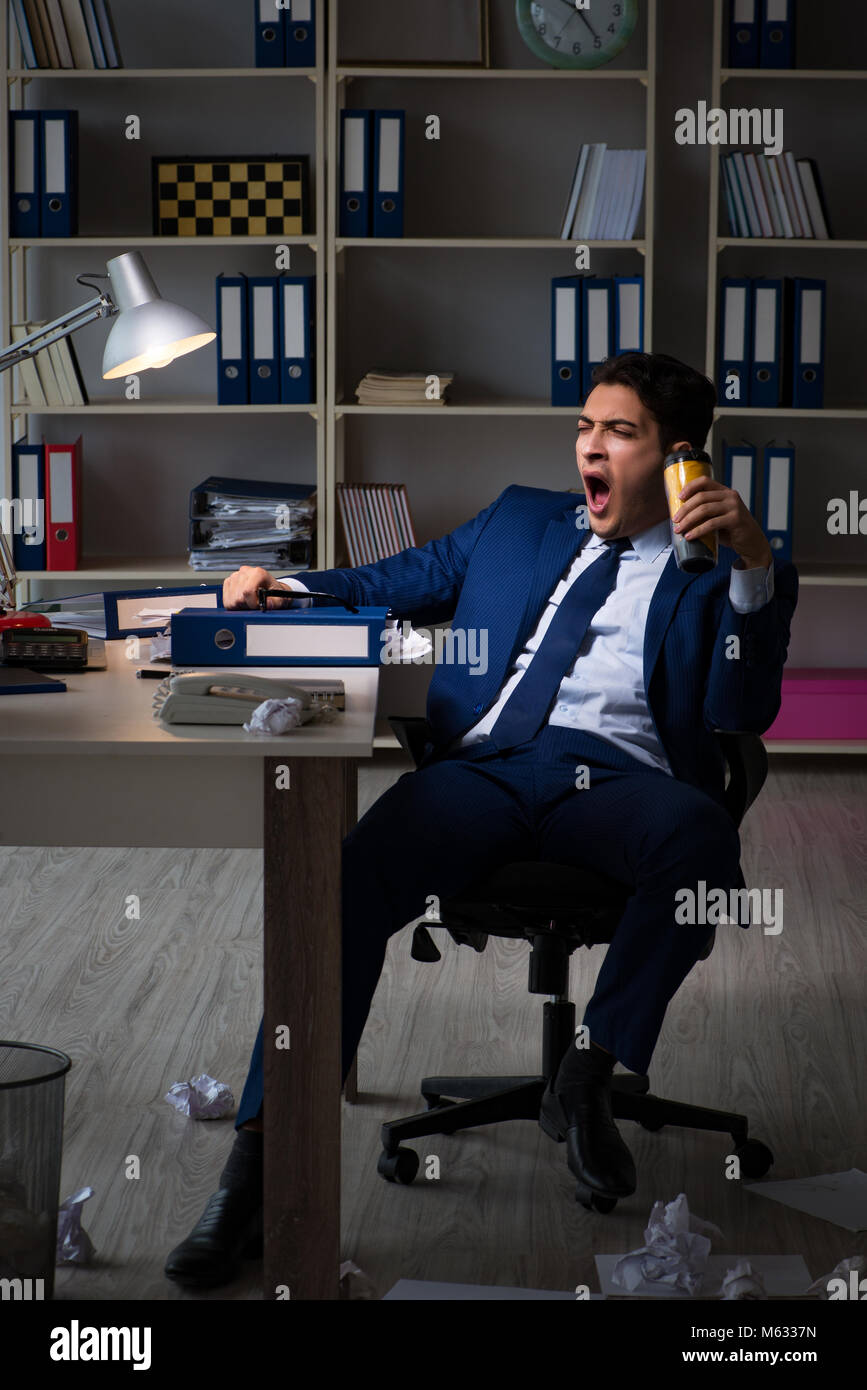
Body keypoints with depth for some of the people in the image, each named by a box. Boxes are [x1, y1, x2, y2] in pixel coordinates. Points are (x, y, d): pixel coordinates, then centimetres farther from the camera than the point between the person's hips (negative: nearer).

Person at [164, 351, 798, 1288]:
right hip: (482, 763, 2)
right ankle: (255, 1171, -33)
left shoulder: (716, 567, 18)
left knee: (699, 837, -39)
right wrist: (285, 588, 17)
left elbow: (743, 712, 4)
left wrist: (754, 567, -8)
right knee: (350, 880, -29)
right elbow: (399, 585, 35)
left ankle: (589, 1076, -22)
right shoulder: (519, 520, 30)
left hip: (616, 777, -2)